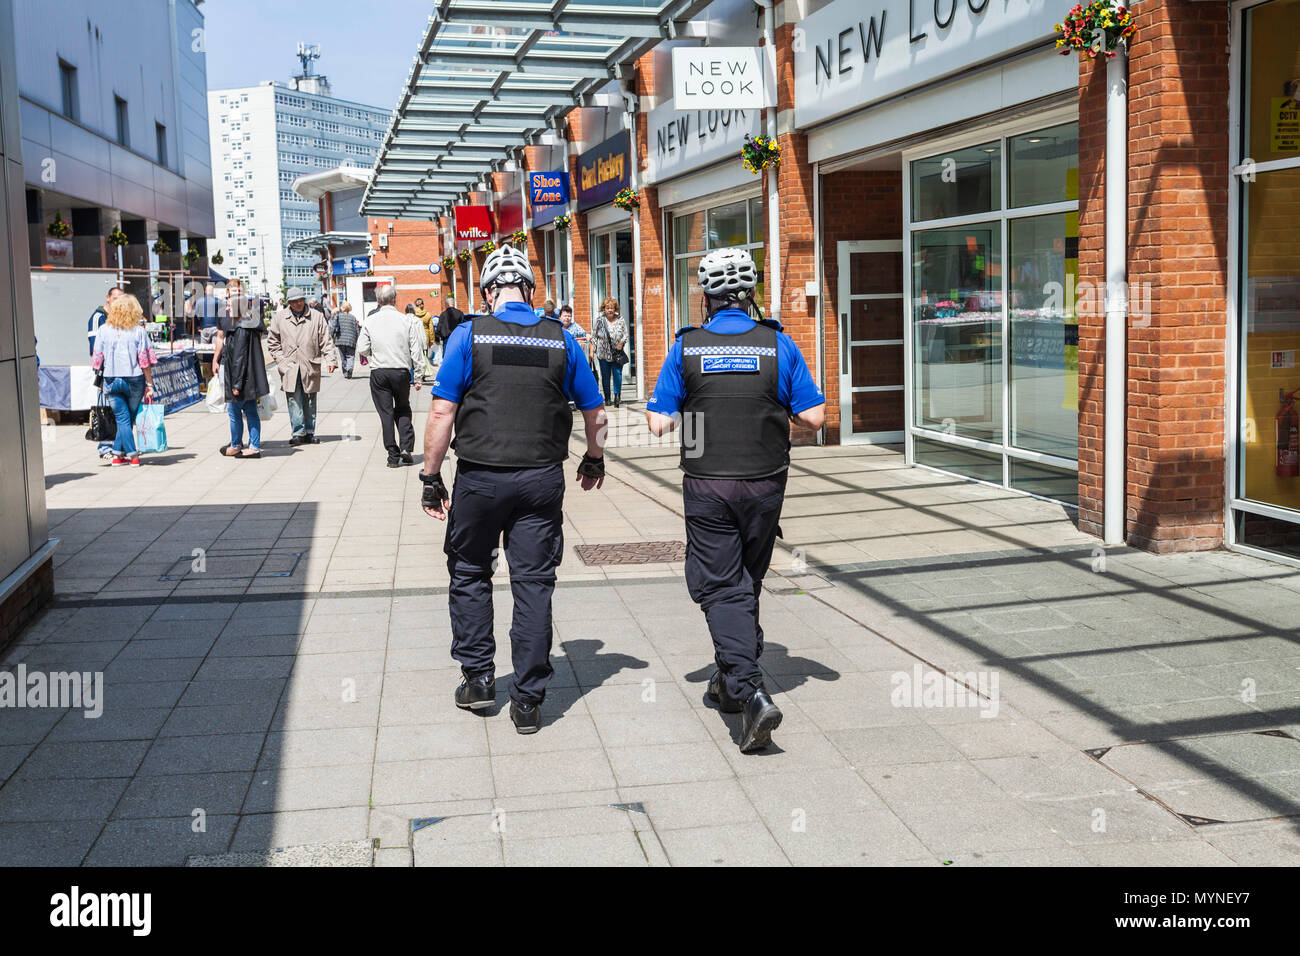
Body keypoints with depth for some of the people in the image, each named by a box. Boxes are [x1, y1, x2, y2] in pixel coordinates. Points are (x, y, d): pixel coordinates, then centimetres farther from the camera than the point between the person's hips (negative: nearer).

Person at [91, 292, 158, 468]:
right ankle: (118, 453, 14)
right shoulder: (139, 331, -5)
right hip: (134, 380, -1)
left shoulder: (104, 330, -1)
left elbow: (97, 359, 2)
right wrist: (149, 384, -1)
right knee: (129, 418, 12)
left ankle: (132, 455, -1)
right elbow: (145, 361, -7)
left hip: (111, 379, 1)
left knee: (122, 419, 5)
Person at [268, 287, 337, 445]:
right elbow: (273, 343, 11)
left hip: (310, 366, 1)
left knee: (310, 402, 6)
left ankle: (309, 432, 15)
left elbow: (326, 341, 3)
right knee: (294, 401, -6)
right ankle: (298, 432, -2)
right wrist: (282, 362, 0)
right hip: (290, 367, 0)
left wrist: (330, 360, -10)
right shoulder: (279, 318, 6)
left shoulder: (317, 317, 5)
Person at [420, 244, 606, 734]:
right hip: (542, 478, 2)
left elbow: (442, 412, -9)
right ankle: (528, 699, 10)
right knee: (534, 583, 7)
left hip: (480, 477, -2)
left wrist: (431, 478, -1)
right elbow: (595, 414, 8)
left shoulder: (469, 335, -5)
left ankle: (478, 676, 21)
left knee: (470, 575, 18)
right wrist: (594, 462, 26)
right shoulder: (561, 340, 2)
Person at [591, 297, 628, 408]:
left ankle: (617, 397, -1)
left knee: (617, 374, -8)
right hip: (603, 353, 0)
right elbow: (594, 335, 5)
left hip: (617, 353, 0)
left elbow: (625, 334, 8)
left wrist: (621, 342, -10)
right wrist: (594, 348, -1)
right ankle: (607, 397, 17)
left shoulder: (621, 320, 0)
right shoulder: (599, 320, -3)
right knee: (605, 376, 7)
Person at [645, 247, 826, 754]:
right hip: (764, 484, 2)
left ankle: (751, 692, -16)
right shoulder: (777, 343, -4)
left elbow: (659, 423, -5)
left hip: (707, 487, -2)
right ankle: (732, 683, 31)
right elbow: (814, 416, -4)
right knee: (747, 585, 18)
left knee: (721, 588, 1)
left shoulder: (686, 347, -5)